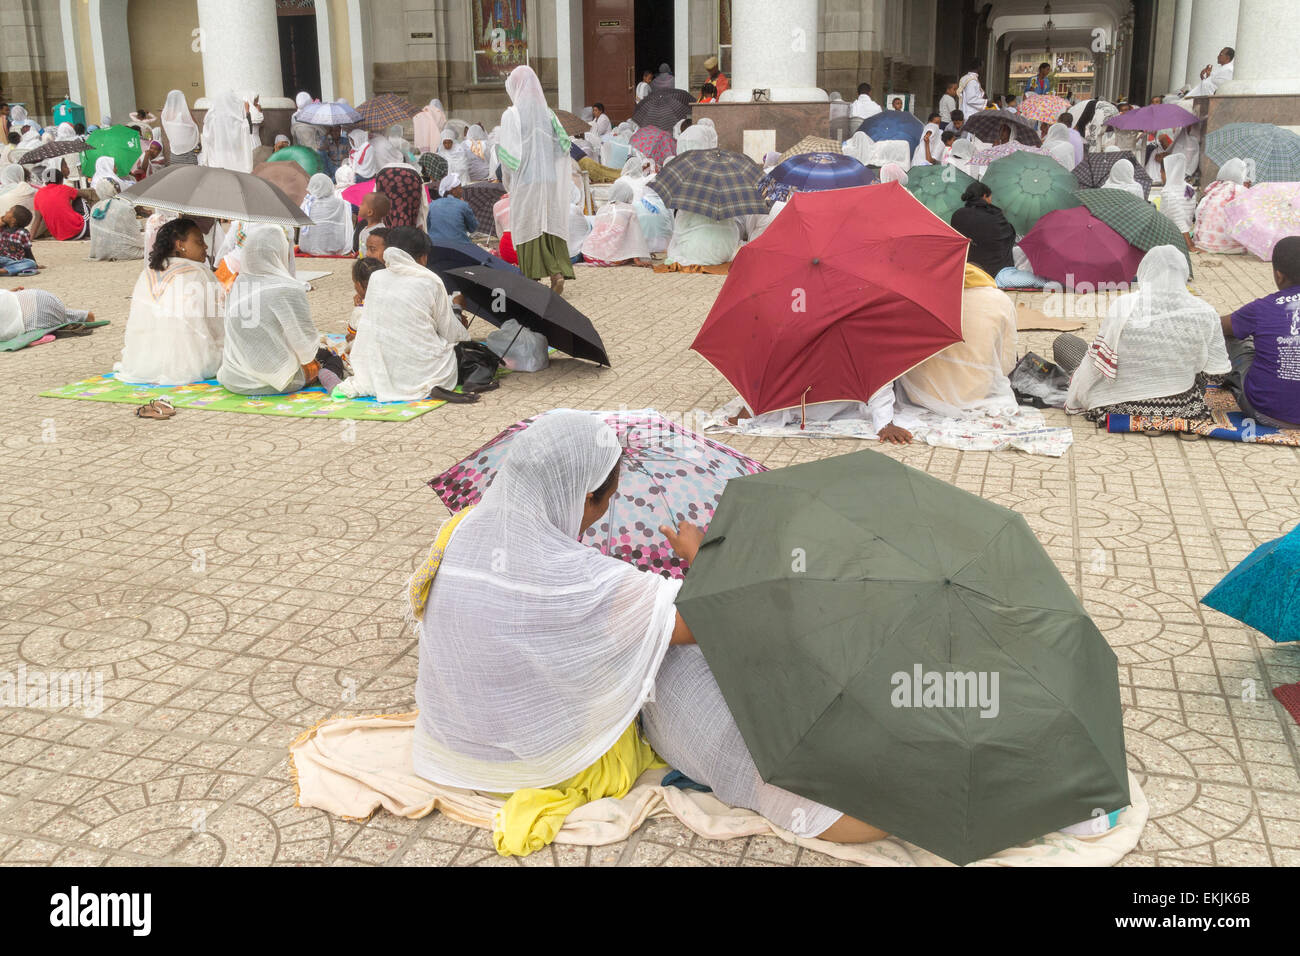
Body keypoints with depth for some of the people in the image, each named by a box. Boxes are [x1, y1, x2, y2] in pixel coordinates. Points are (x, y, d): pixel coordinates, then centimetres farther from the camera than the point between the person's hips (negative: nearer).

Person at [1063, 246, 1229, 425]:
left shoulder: (1123, 308, -17)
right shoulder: (1204, 313, -9)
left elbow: (1097, 364, -10)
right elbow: (1216, 373, -2)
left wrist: (1072, 403, 3)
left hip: (1126, 408, -4)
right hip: (1182, 407, 4)